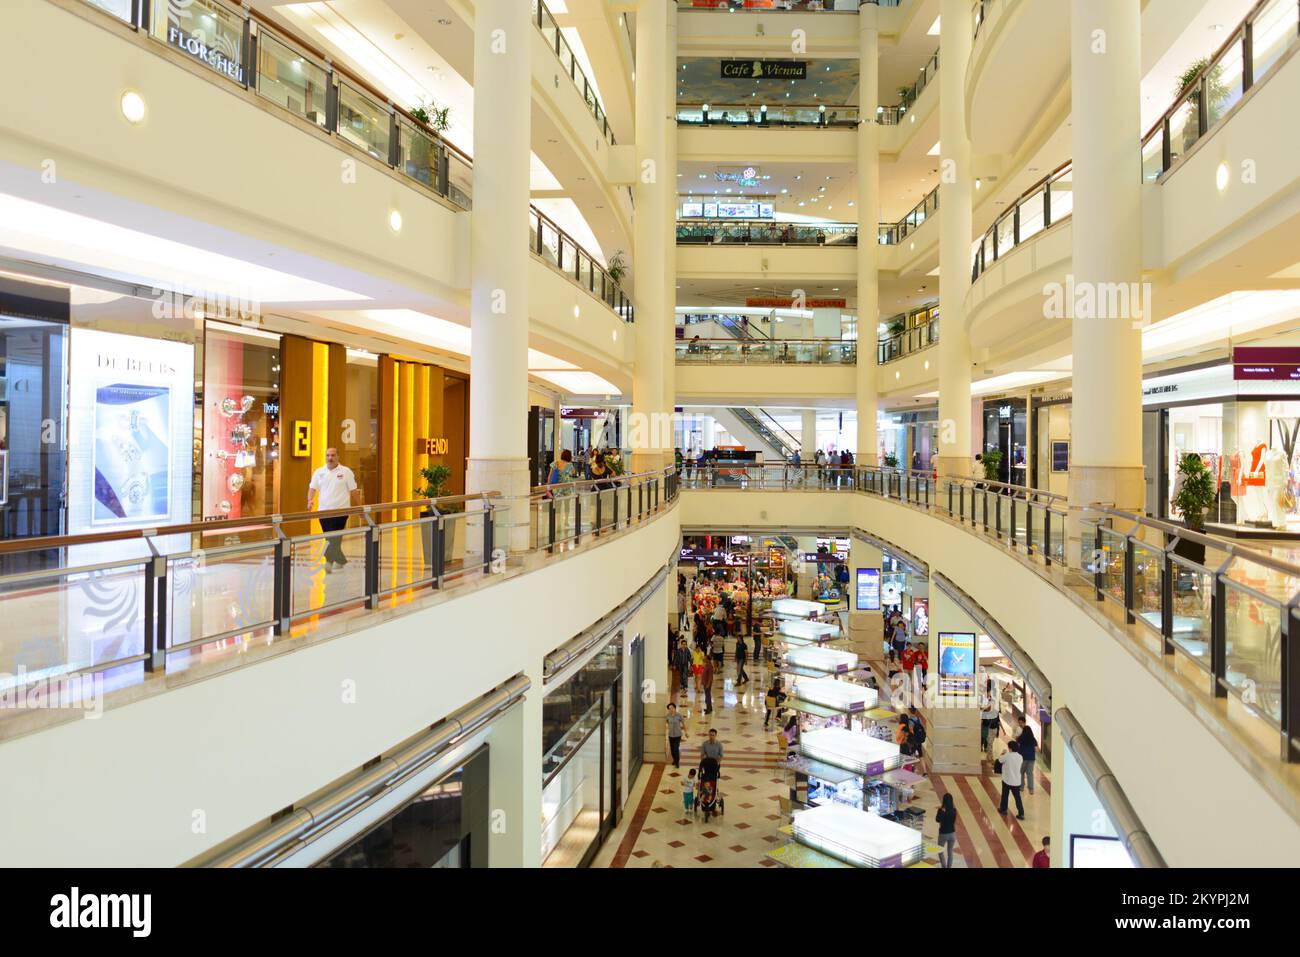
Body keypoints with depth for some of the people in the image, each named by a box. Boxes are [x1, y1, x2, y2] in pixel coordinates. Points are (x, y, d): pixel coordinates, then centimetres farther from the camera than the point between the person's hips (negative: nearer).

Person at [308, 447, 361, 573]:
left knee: (335, 538, -10)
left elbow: (354, 491, 1)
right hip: (324, 510, 4)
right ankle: (340, 560, 23)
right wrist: (310, 500, -11)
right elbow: (312, 488, 9)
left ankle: (330, 561, -10)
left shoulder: (346, 472, -1)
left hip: (340, 510, -4)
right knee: (329, 538, 10)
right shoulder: (319, 472, 8)